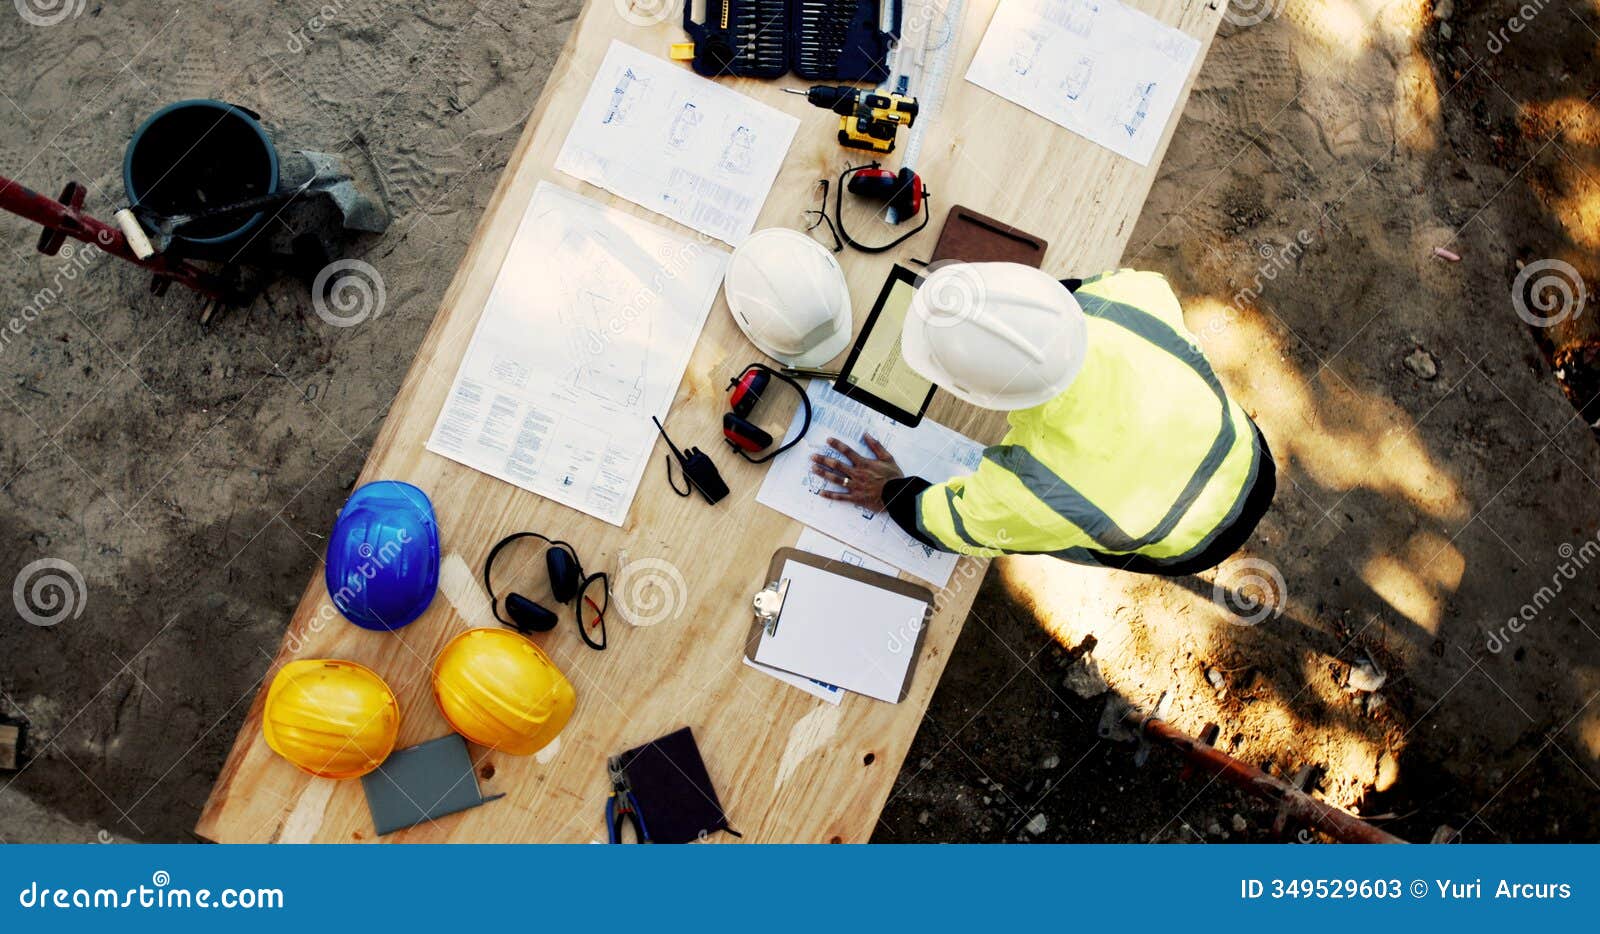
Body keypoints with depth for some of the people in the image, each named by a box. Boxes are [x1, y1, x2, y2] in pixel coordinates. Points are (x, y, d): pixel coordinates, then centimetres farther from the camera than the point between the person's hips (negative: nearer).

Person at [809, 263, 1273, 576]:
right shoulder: (1126, 295, -32)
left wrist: (891, 494, 2)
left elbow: (960, 527, -15)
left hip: (1195, 543, -4)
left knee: (1020, 523, 13)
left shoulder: (1029, 487, -41)